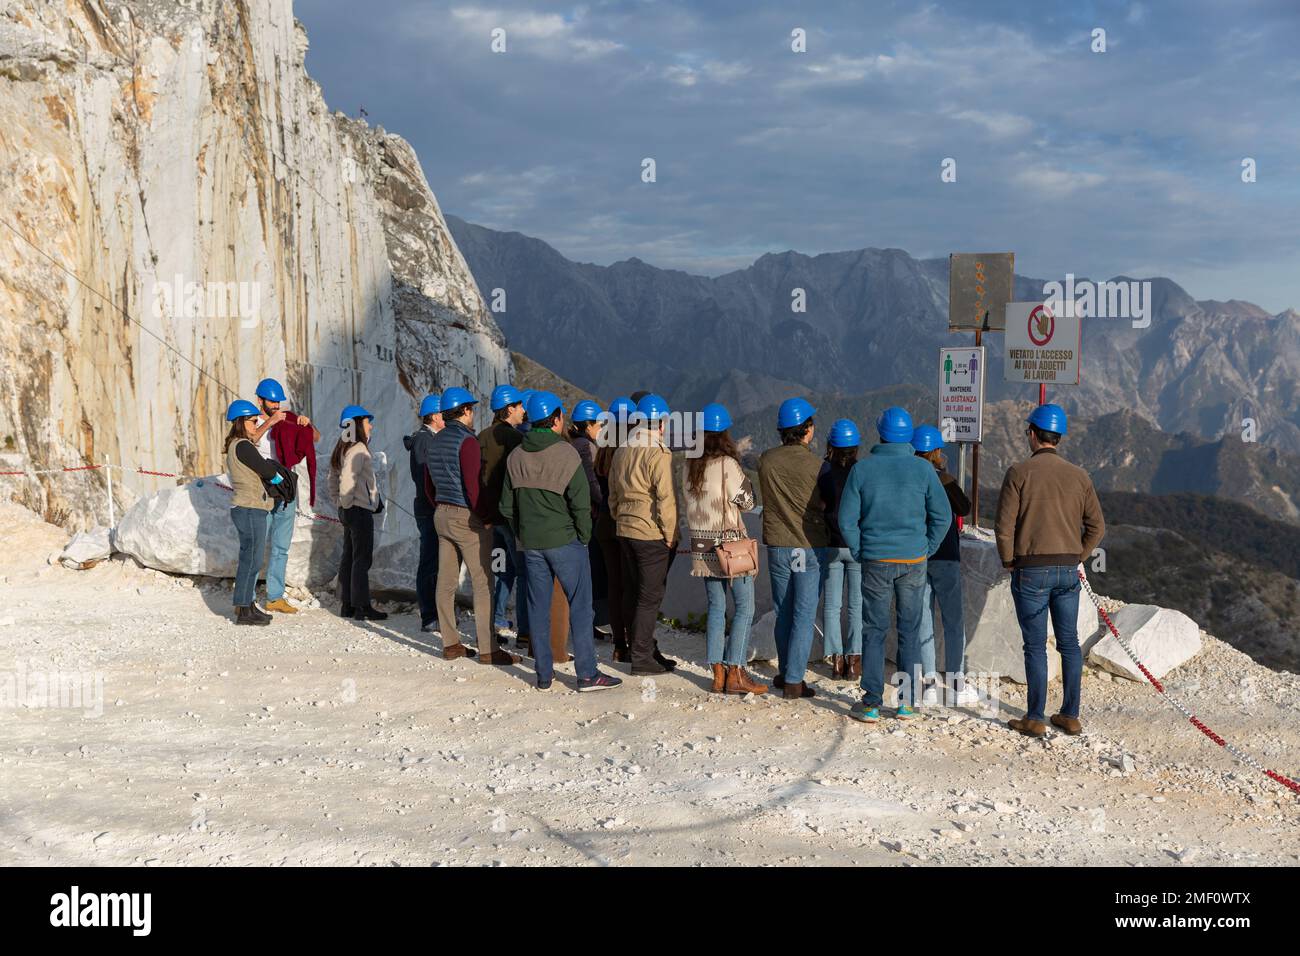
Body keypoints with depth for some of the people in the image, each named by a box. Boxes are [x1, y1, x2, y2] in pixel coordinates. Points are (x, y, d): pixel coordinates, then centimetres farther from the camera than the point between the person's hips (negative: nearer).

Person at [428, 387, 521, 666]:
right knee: (483, 583, -5)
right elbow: (473, 485, -20)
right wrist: (486, 517, -12)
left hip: (441, 515, 9)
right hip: (467, 517, -9)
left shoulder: (436, 441, 11)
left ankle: (450, 643, 16)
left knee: (446, 581, 10)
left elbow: (430, 482, 18)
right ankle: (487, 649, -6)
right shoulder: (467, 441, -15)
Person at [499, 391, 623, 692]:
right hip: (565, 541, -5)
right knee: (580, 606, 2)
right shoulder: (566, 453, -12)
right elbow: (580, 503, -14)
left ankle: (544, 675, 15)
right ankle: (587, 674, 3)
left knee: (539, 609, 10)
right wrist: (584, 536, -1)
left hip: (530, 544, 5)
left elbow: (507, 506, 8)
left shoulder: (515, 457, 5)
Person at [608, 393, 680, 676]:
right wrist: (671, 535, -10)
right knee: (650, 596, -2)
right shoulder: (658, 455, -15)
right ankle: (642, 657, 1)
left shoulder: (621, 452, 10)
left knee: (632, 592, 14)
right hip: (652, 535, -8)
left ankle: (639, 647, 24)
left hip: (625, 531, 8)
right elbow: (666, 499, -18)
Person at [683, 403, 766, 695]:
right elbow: (746, 502, -5)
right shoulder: (727, 464, -14)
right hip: (731, 544, -6)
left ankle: (718, 674, 11)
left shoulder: (690, 465, 4)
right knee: (745, 608, 1)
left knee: (715, 608, 11)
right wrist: (745, 482, 10)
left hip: (702, 545, 6)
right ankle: (736, 673, -3)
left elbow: (690, 502, 10)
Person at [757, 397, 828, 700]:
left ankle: (785, 672, 26)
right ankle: (793, 681, 2)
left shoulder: (766, 460, -5)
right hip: (810, 548, -4)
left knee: (783, 613, 17)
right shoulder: (816, 466, -15)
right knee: (804, 615, 2)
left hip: (777, 546, 4)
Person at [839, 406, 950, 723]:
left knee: (874, 631, 6)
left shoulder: (862, 469, -5)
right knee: (910, 632, 10)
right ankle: (907, 702, 13)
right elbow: (943, 516, -1)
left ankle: (872, 703, 6)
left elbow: (847, 519, -5)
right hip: (913, 561, 1)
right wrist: (926, 550, 9)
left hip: (875, 562, -1)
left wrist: (860, 554, 6)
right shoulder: (923, 469, -3)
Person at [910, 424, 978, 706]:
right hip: (944, 557, -4)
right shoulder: (943, 481, -14)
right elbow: (964, 509, 0)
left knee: (923, 621, 8)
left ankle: (930, 686, 8)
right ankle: (956, 686, 8)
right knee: (954, 622, 6)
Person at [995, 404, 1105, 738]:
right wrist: (1075, 559, 14)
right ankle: (1070, 716, 17)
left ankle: (1035, 719, 6)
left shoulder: (1019, 473, -8)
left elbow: (1004, 526, -12)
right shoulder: (1078, 475, 4)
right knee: (1069, 642, 12)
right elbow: (1096, 526, 6)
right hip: (1068, 572, 4)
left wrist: (1009, 562, 2)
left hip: (1031, 571, -4)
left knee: (1035, 645, 1)